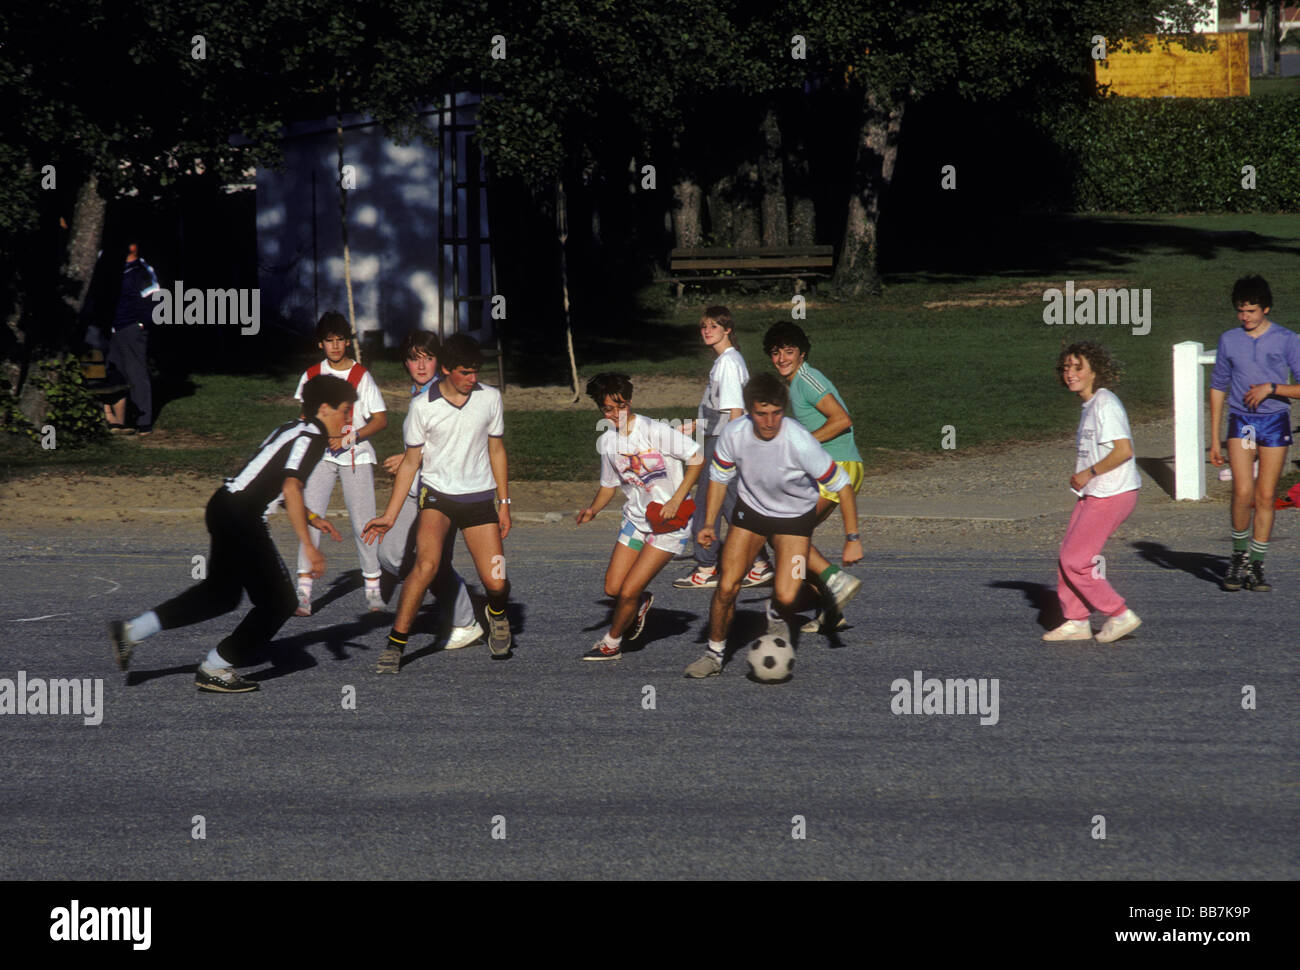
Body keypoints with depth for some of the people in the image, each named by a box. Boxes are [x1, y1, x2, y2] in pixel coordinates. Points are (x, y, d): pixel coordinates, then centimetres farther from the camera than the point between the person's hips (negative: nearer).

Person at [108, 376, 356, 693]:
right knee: (279, 602, 2)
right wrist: (307, 545, -25)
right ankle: (214, 670, 8)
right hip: (242, 520, -10)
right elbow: (290, 489, -25)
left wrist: (311, 518, 29)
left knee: (220, 594, 23)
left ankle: (130, 631, 20)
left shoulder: (292, 429, 18)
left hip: (224, 505, 10)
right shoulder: (311, 438, -11)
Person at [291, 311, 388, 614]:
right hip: (321, 454, 2)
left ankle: (373, 589, 9)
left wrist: (351, 436, -17)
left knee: (363, 521, -5)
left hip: (356, 455, -2)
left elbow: (381, 419, -3)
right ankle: (304, 593, -12)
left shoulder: (361, 376, -2)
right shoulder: (311, 375, 7)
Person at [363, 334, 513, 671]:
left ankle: (496, 614, 31)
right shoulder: (423, 406, -7)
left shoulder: (490, 398, 0)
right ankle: (395, 645, -20)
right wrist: (389, 516, -2)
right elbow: (411, 461, 1)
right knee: (426, 564, -27)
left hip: (479, 497, 2)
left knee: (496, 583, -7)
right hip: (437, 494, -2)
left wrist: (504, 503, 11)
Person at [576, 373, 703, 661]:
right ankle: (641, 603, 35)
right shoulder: (607, 442, 3)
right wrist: (593, 509, -3)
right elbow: (609, 483, 17)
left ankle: (611, 643, 14)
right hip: (636, 518, 6)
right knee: (613, 588, 0)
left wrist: (676, 500, -21)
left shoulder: (654, 431, -18)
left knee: (628, 591, -10)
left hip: (670, 522, -6)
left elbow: (697, 458, -16)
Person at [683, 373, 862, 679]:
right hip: (751, 508, 2)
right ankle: (714, 655, 16)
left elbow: (842, 485, -21)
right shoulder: (734, 435, -22)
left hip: (795, 516, -2)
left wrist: (852, 539, -20)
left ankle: (778, 618, 22)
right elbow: (719, 477, -1)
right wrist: (709, 524, -6)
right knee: (726, 587, -6)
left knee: (785, 596, -16)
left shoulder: (800, 443, -32)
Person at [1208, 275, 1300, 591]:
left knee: (1265, 497, 1)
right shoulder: (1229, 341, 7)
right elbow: (1218, 388, 13)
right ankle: (1239, 556, 4)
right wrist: (1214, 439, 11)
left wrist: (1271, 388, -17)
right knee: (1243, 492, -15)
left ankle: (1256, 566, 11)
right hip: (1241, 423, 1)